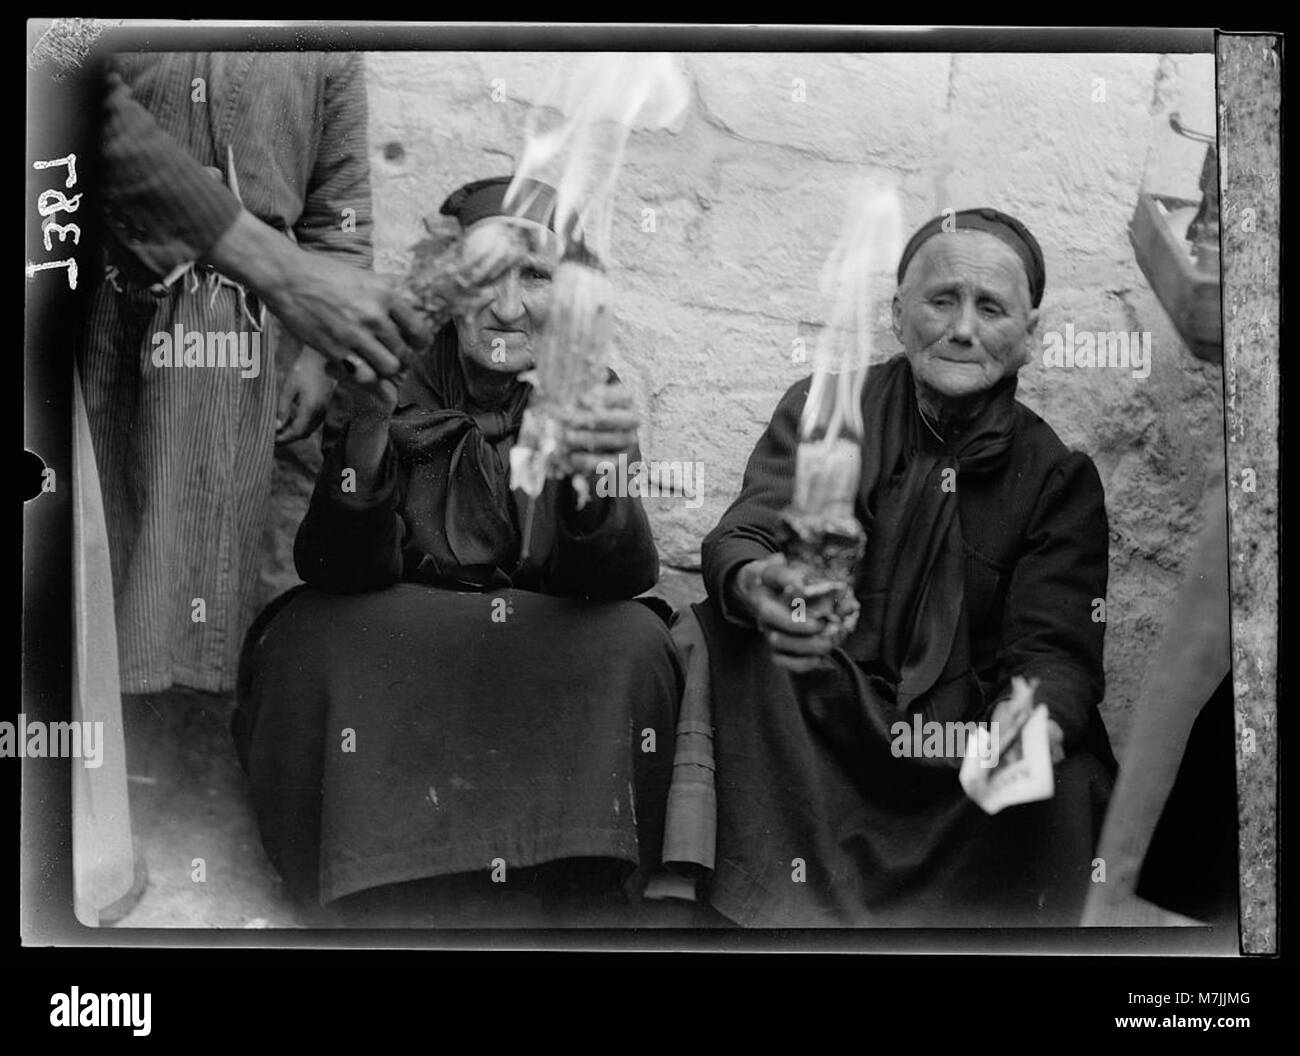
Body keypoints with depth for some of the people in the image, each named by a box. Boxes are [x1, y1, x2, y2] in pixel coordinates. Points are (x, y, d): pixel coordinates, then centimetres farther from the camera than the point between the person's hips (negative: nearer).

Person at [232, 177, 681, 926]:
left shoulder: (585, 392, -3)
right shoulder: (397, 381, -6)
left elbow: (621, 578, -17)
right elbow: (342, 572, -16)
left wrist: (595, 475, -39)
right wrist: (368, 426, -35)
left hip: (547, 679, 1)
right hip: (385, 676, -1)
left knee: (632, 643, -26)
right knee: (312, 634, -28)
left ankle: (580, 891, -11)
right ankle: (384, 900, -15)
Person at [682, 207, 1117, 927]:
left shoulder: (1058, 474, 4)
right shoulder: (820, 408, 6)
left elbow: (1056, 648, -5)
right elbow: (737, 538, -7)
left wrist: (1033, 711, -32)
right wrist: (755, 583, -35)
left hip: (961, 756, 0)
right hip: (813, 722, 0)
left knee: (1072, 788, -29)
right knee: (705, 638, -27)